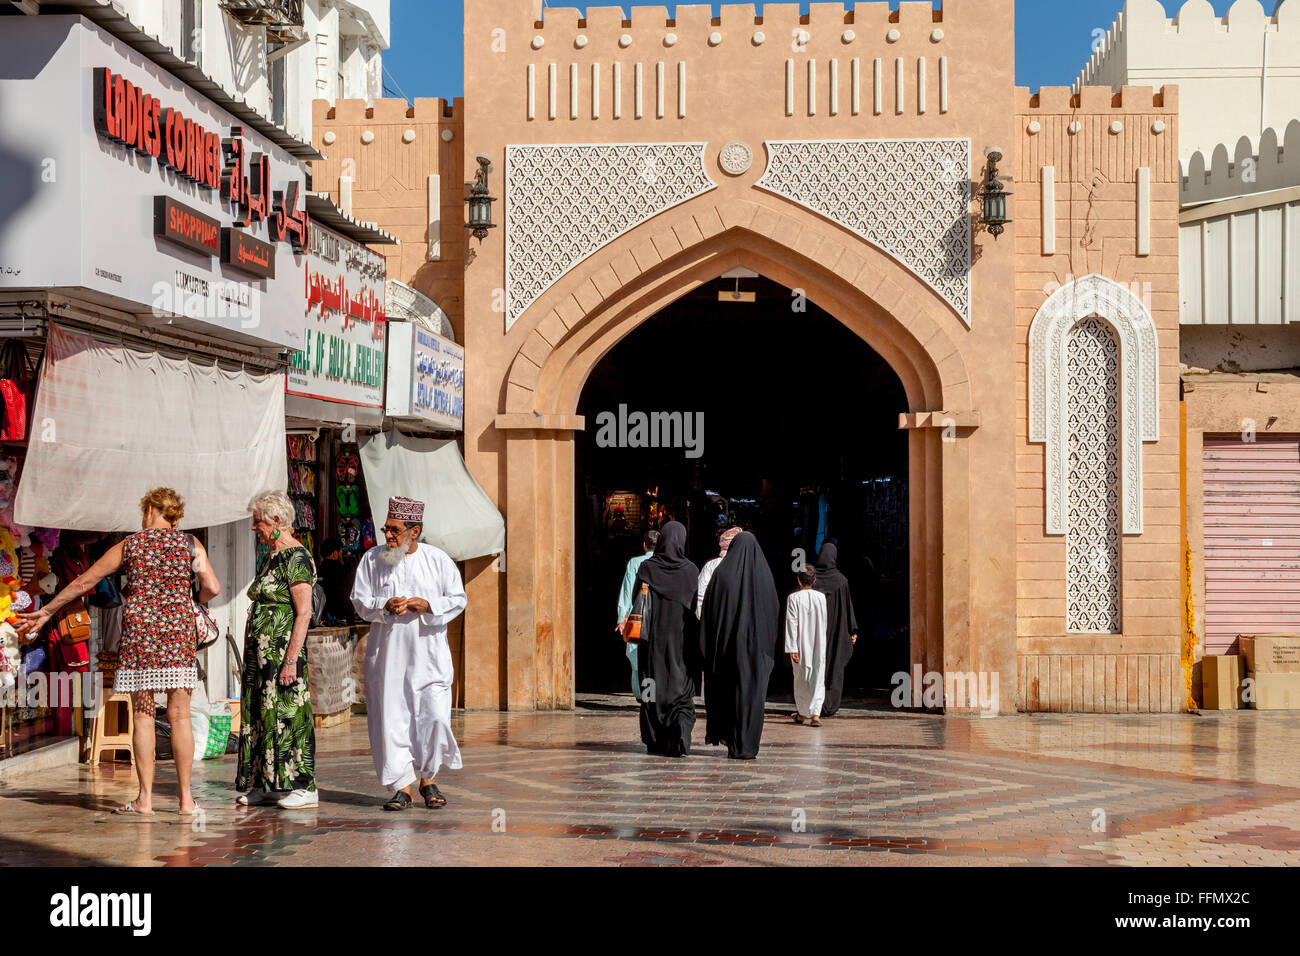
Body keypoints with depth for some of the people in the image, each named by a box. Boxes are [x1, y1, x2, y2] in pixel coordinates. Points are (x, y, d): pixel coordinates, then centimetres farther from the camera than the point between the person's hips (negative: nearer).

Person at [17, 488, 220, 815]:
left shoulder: (128, 545, 7)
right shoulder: (190, 544, 6)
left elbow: (83, 582, 11)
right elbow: (212, 588, -2)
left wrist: (47, 611, 21)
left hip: (138, 630, 0)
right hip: (178, 629, 0)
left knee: (142, 715, 3)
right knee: (179, 715, 1)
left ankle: (145, 798, 2)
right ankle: (185, 797, 1)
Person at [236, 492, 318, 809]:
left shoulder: (296, 558, -13)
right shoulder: (270, 558, 16)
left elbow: (304, 613, -18)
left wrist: (291, 659, -22)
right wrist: (251, 657, 19)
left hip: (283, 651, -9)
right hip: (259, 652, 9)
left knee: (287, 713, -7)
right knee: (260, 714, 10)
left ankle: (304, 787, -2)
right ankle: (265, 784, 16)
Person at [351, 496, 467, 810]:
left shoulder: (437, 560, 2)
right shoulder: (372, 558, 4)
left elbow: (458, 599, 4)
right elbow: (360, 600, 5)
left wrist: (427, 605, -13)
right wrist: (386, 606, -14)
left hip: (428, 653, -1)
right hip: (387, 653, 1)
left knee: (435, 716, -8)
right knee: (391, 719, -1)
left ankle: (428, 779, 13)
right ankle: (402, 787, 8)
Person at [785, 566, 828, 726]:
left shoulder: (793, 598, -9)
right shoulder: (821, 597, 1)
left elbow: (792, 624, -12)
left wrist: (792, 648, -12)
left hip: (802, 647, -2)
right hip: (819, 646, 2)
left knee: (801, 679, 12)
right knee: (818, 679, 3)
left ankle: (802, 713, 22)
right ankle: (815, 713, -9)